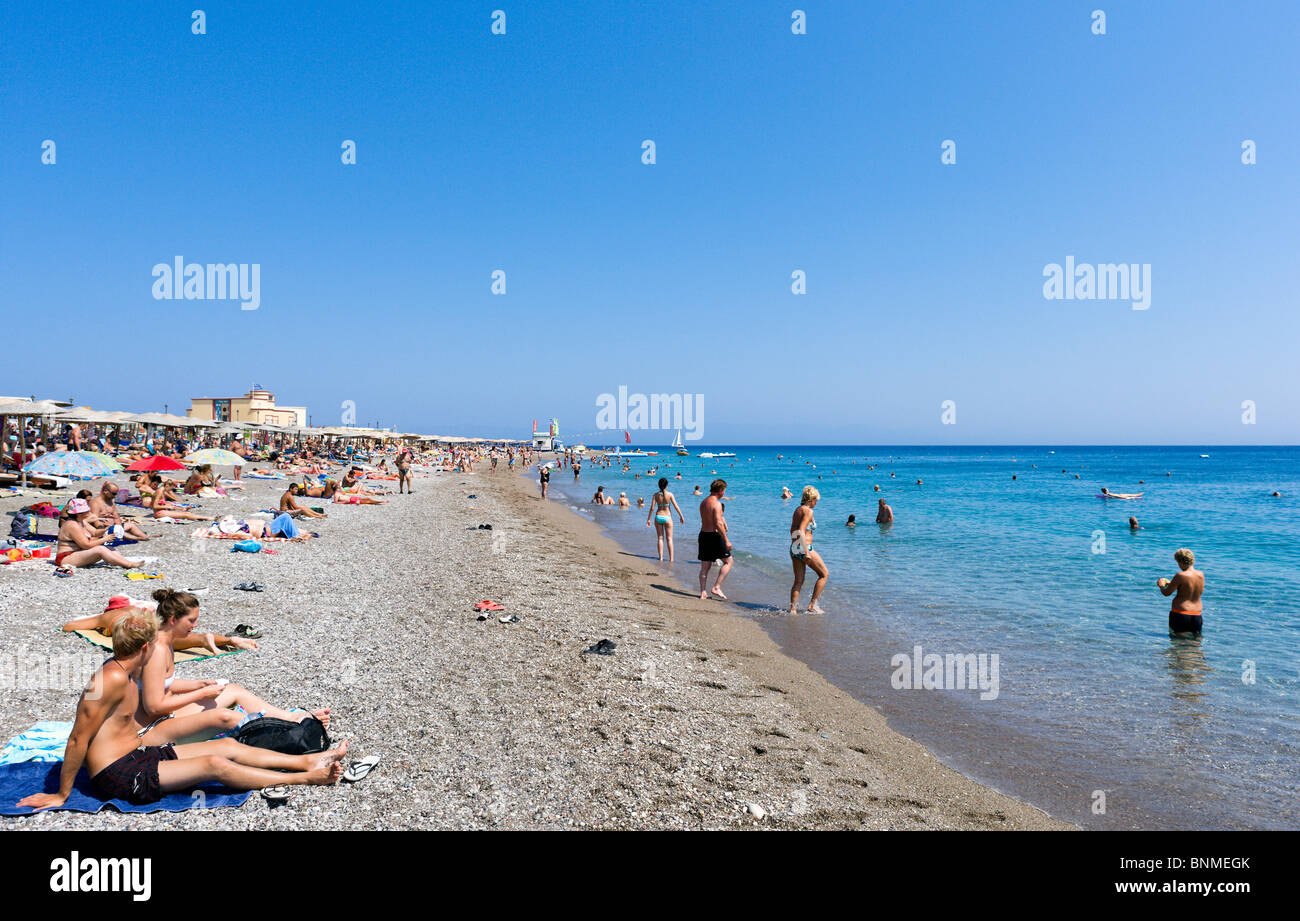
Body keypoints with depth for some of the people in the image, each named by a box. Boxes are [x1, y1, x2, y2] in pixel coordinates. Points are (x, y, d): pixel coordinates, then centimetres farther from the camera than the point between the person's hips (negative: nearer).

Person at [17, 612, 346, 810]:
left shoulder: (126, 673, 7)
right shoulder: (113, 679, -24)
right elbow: (78, 740, -20)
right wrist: (61, 795, -15)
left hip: (137, 754, 10)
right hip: (118, 776, -10)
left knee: (228, 745, 3)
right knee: (215, 765, -19)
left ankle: (309, 760, 5)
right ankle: (305, 777, -15)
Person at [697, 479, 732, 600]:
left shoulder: (703, 503, 13)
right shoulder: (716, 503, -15)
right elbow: (718, 524, -21)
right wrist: (726, 540, -19)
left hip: (703, 534, 8)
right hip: (714, 535, -8)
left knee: (705, 566, 12)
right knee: (728, 561, 6)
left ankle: (703, 593, 9)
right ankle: (716, 587, -2)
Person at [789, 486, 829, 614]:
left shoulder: (797, 510, 13)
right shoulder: (808, 511, -13)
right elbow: (801, 532, -22)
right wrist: (807, 553, -23)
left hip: (793, 548, 8)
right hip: (804, 547, -8)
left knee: (798, 582, 11)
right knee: (824, 574, 8)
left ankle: (793, 609, 5)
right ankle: (812, 605, 8)